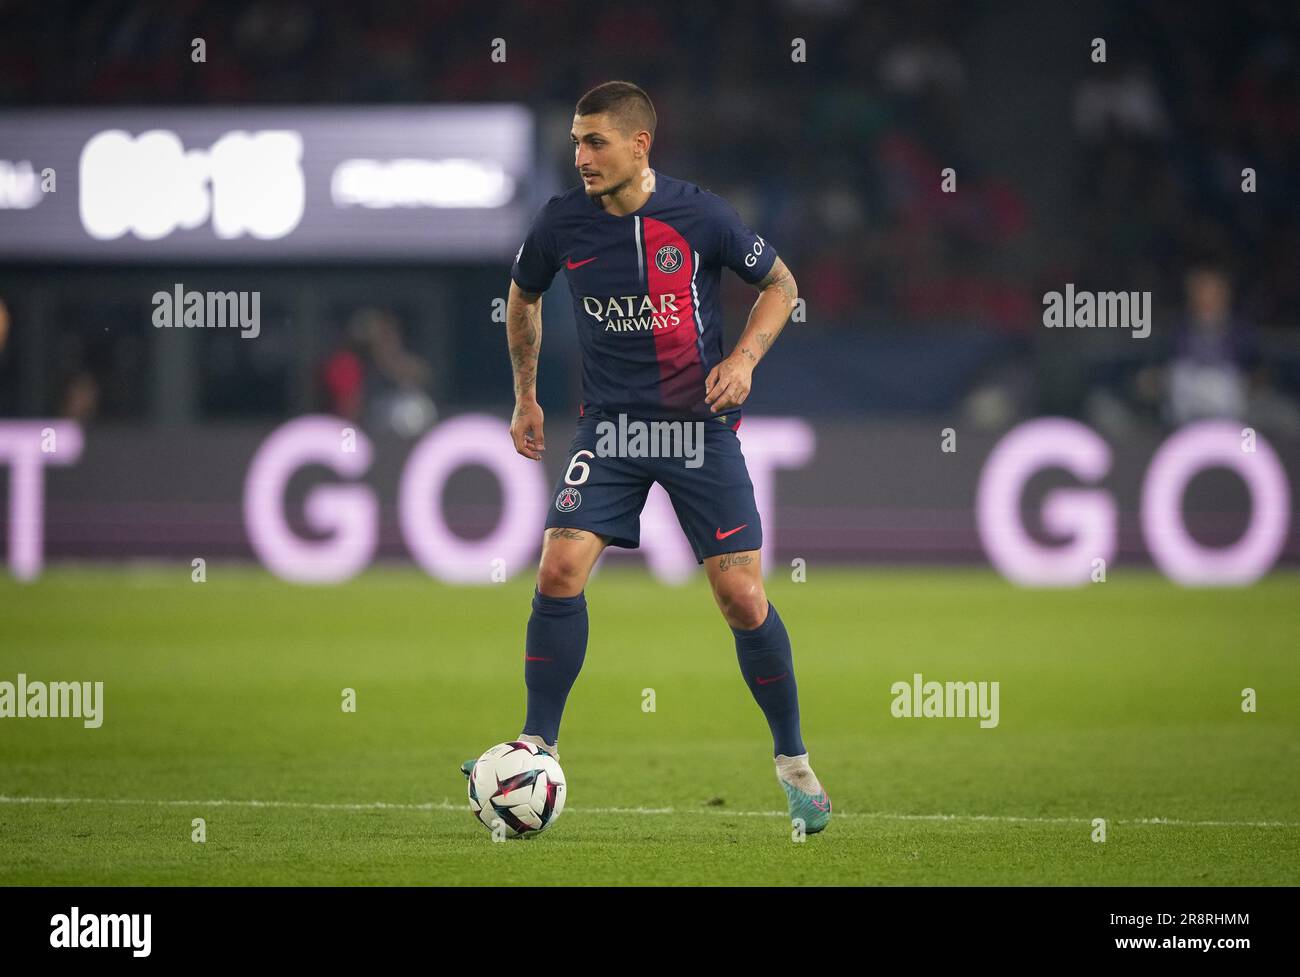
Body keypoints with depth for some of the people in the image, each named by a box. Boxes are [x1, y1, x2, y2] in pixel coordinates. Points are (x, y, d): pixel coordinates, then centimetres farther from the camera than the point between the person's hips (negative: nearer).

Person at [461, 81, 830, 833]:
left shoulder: (701, 217, -11)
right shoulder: (562, 224, -5)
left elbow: (780, 284, 4)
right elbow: (523, 298, 17)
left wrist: (744, 358, -11)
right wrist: (526, 396, 18)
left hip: (701, 425, -2)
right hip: (610, 426, 2)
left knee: (742, 597, -4)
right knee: (559, 571, -15)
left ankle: (794, 762, 13)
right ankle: (538, 749, -3)